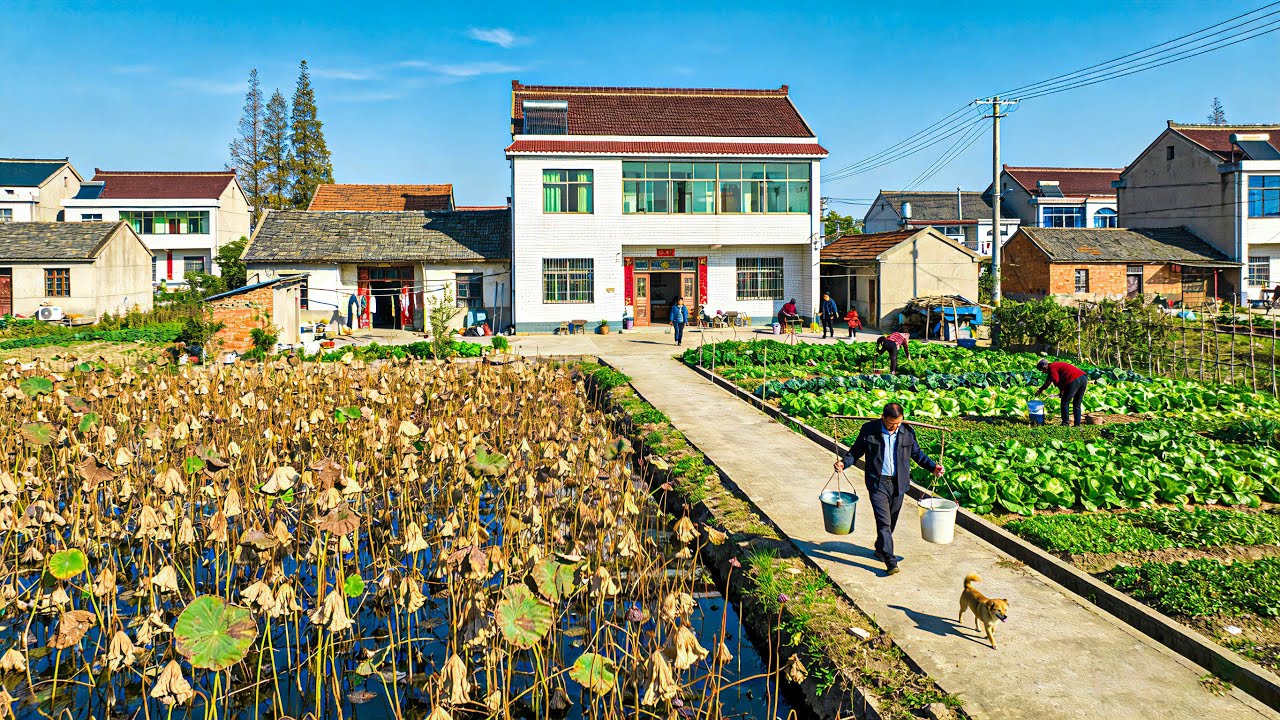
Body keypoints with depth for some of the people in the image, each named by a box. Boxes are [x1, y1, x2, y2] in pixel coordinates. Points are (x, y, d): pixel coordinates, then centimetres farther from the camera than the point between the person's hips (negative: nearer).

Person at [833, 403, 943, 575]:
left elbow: (917, 453, 14)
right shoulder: (869, 430, -7)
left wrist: (933, 467, 3)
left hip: (898, 483, 4)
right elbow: (856, 450, 2)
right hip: (878, 483, -3)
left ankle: (880, 549, 37)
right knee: (884, 522, -10)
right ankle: (890, 562, -10)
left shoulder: (907, 431, 1)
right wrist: (844, 463, -15)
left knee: (891, 521, 15)